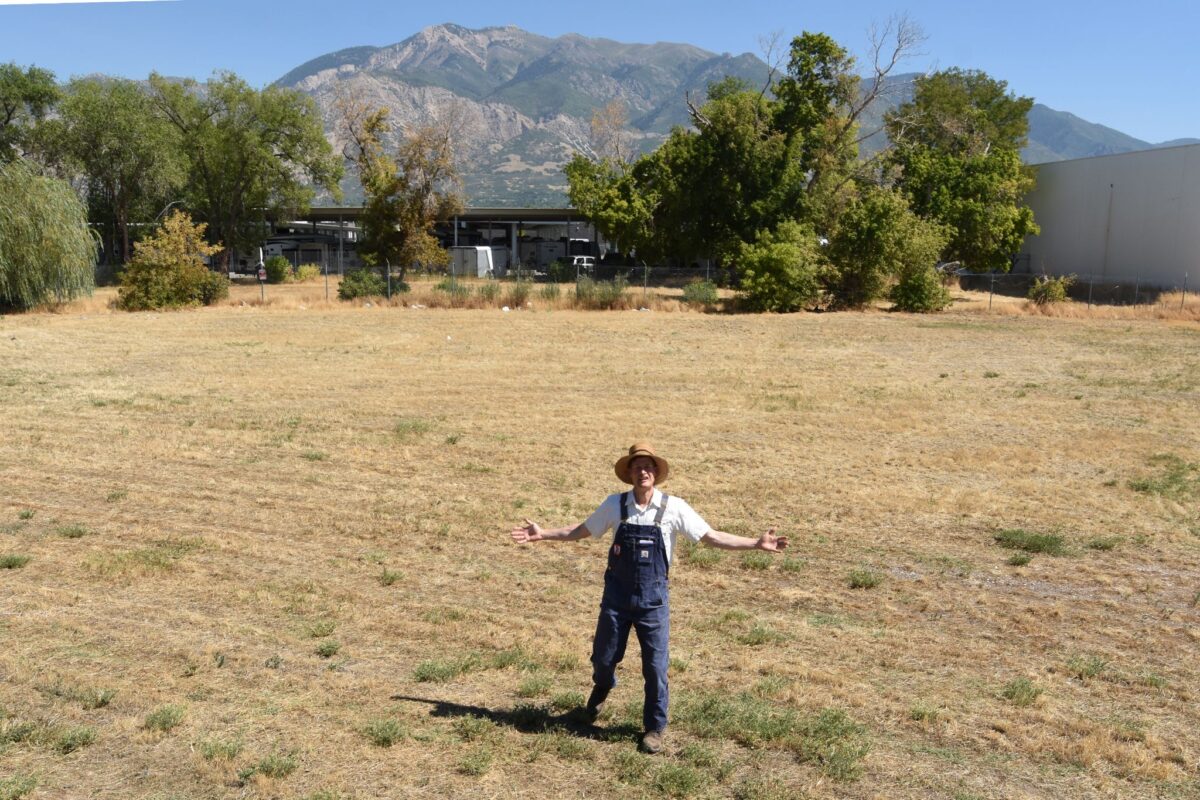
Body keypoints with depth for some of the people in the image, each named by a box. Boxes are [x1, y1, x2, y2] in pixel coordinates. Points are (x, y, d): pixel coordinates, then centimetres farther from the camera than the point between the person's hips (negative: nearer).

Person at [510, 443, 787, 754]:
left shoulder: (673, 507, -7)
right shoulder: (614, 504, -3)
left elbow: (711, 537, -6)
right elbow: (582, 531, 10)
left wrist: (756, 543, -13)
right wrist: (543, 534, 8)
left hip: (653, 599, -1)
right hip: (617, 595, 1)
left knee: (656, 666, 2)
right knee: (603, 657, 12)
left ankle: (654, 728, 24)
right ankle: (602, 687, 49)